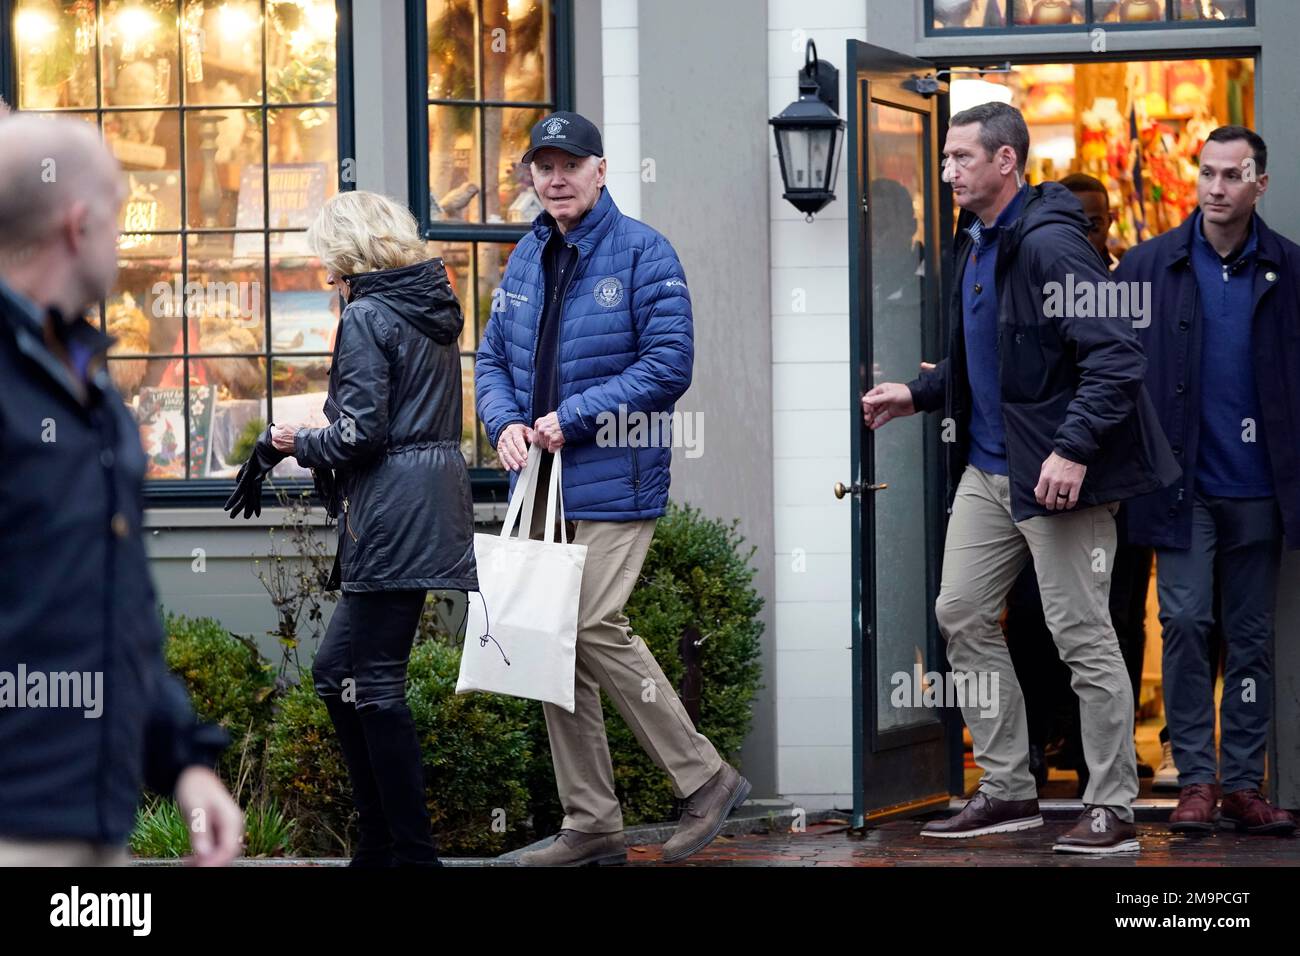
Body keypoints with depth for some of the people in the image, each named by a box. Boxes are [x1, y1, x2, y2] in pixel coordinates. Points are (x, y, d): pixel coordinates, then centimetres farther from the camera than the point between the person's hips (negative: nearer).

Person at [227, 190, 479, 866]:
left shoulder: (366, 318, -11)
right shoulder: (434, 313, 16)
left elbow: (361, 433, -17)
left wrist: (303, 443, 1)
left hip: (392, 517, -10)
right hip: (437, 499, 10)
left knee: (375, 683, -5)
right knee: (335, 671, 15)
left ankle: (412, 853, -4)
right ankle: (378, 846, 16)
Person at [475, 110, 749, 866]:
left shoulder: (642, 253, -8)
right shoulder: (528, 258, 13)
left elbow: (669, 364, -14)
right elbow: (494, 357, 17)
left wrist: (573, 416, -16)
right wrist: (505, 422, -4)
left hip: (612, 484, -7)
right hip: (541, 484, 7)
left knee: (596, 628, -16)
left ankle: (707, 780, 0)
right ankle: (591, 825, 13)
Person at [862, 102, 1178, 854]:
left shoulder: (1050, 243, -17)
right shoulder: (976, 246, 13)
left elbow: (1117, 354, -23)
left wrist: (1074, 447, -28)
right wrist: (917, 394, 16)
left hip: (1059, 473, -10)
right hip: (989, 468, 10)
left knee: (1082, 636, -4)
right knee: (962, 615, 9)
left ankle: (1114, 810, 4)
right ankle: (1008, 791, 18)